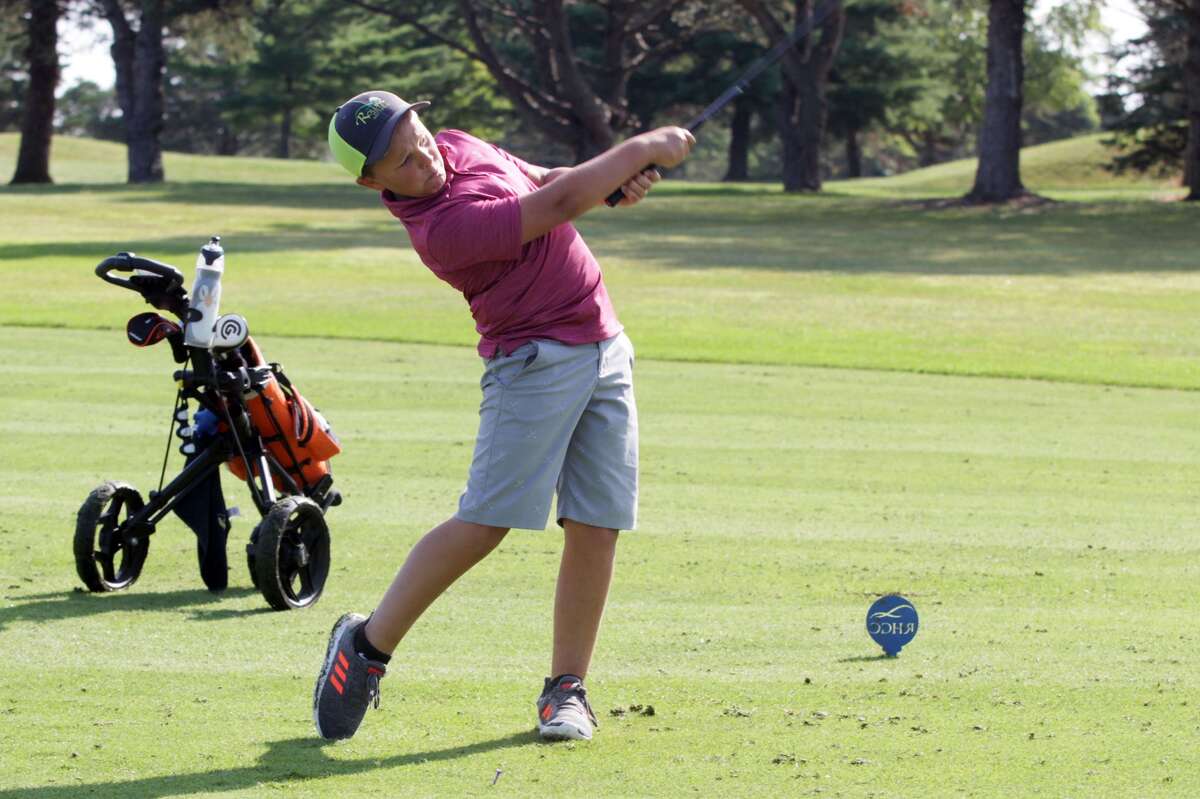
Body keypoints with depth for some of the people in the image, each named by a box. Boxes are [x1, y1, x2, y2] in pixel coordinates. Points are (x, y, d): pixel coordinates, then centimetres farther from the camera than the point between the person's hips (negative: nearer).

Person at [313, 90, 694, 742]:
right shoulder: (440, 227, -24)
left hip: (604, 348, 8)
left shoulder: (460, 147, 5)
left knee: (597, 526, 1)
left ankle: (567, 687, 8)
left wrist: (617, 180, -1)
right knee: (483, 523, -14)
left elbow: (546, 180, 19)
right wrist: (642, 148, -13)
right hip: (534, 362, -8)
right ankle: (367, 645, 2)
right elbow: (559, 206, -23)